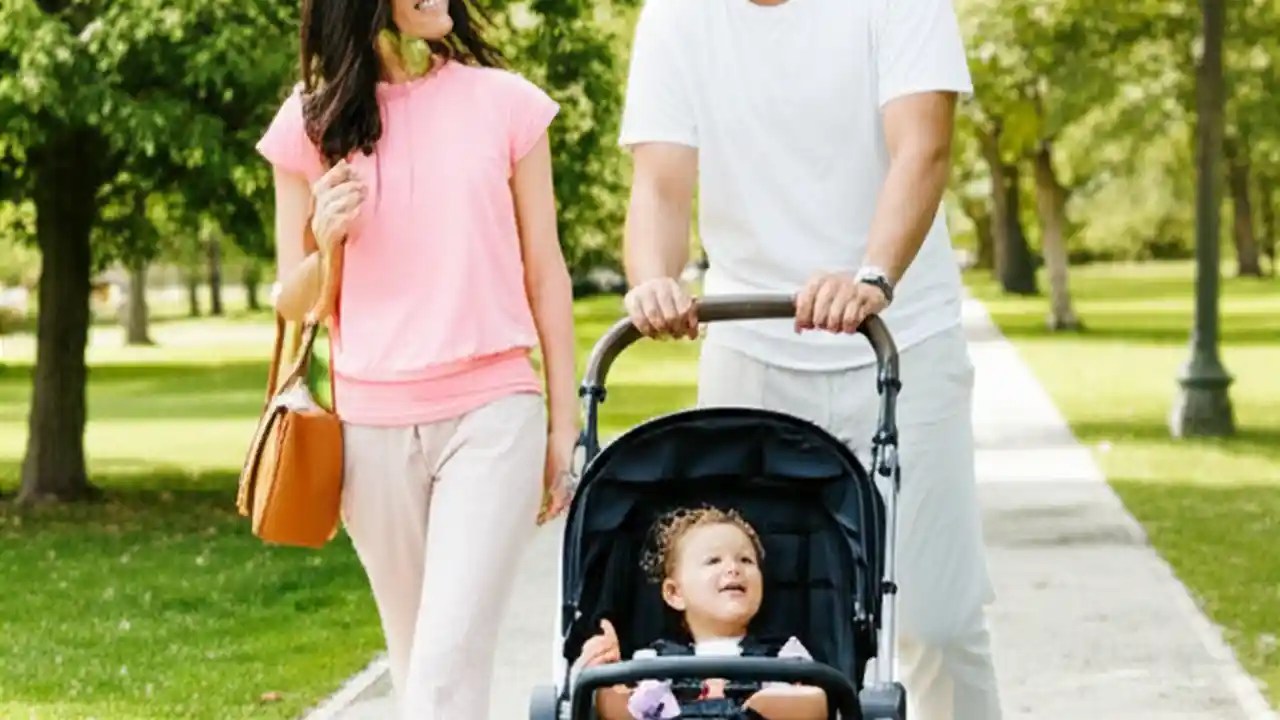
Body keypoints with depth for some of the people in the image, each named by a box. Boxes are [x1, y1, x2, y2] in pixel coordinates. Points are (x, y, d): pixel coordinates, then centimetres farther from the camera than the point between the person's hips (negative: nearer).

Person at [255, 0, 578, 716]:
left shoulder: (505, 102, 2)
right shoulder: (313, 121, 4)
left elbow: (545, 273, 7)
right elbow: (292, 301, 11)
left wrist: (565, 423, 5)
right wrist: (326, 242, -11)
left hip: (493, 413, -2)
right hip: (372, 423, 2)